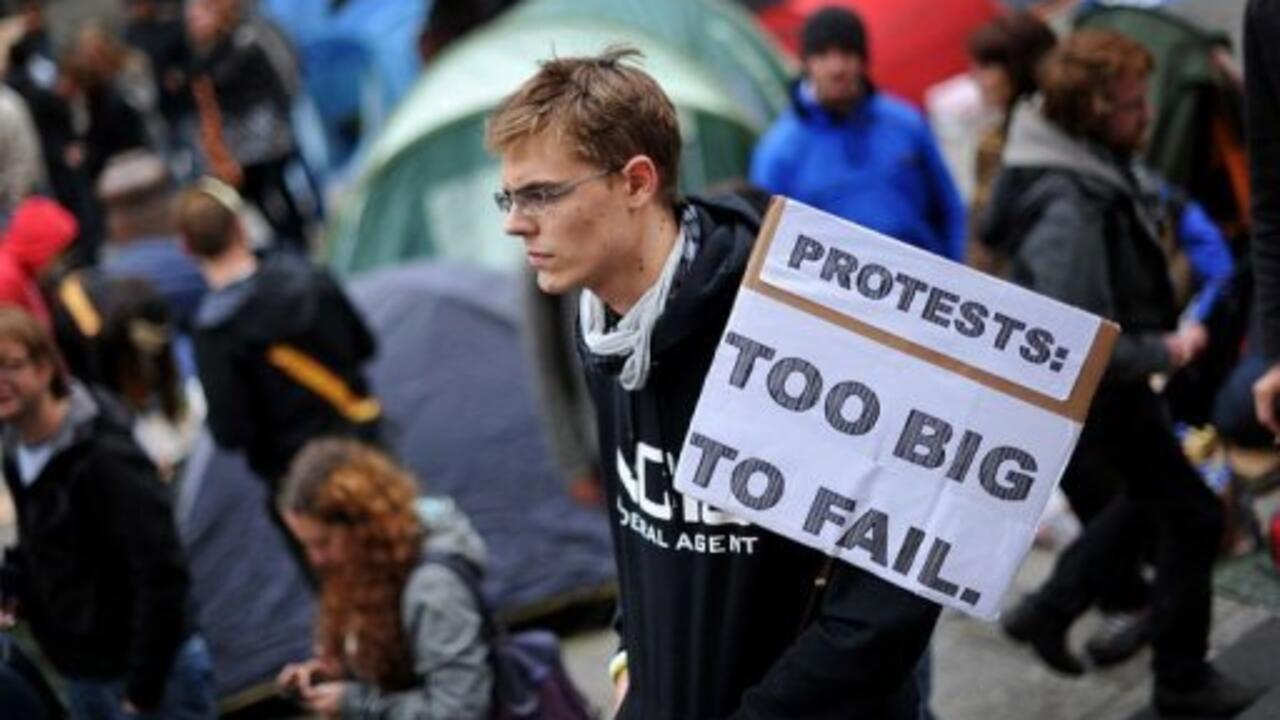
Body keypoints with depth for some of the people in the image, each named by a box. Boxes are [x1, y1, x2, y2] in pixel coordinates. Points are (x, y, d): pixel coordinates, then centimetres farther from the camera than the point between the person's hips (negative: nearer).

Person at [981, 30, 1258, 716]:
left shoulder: (1093, 166, -3)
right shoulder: (1070, 210, -33)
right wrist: (1163, 352, -20)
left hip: (1109, 378, 9)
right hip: (1096, 390, -9)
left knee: (1148, 499, 27)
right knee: (1191, 517, 6)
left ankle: (1047, 611, 35)